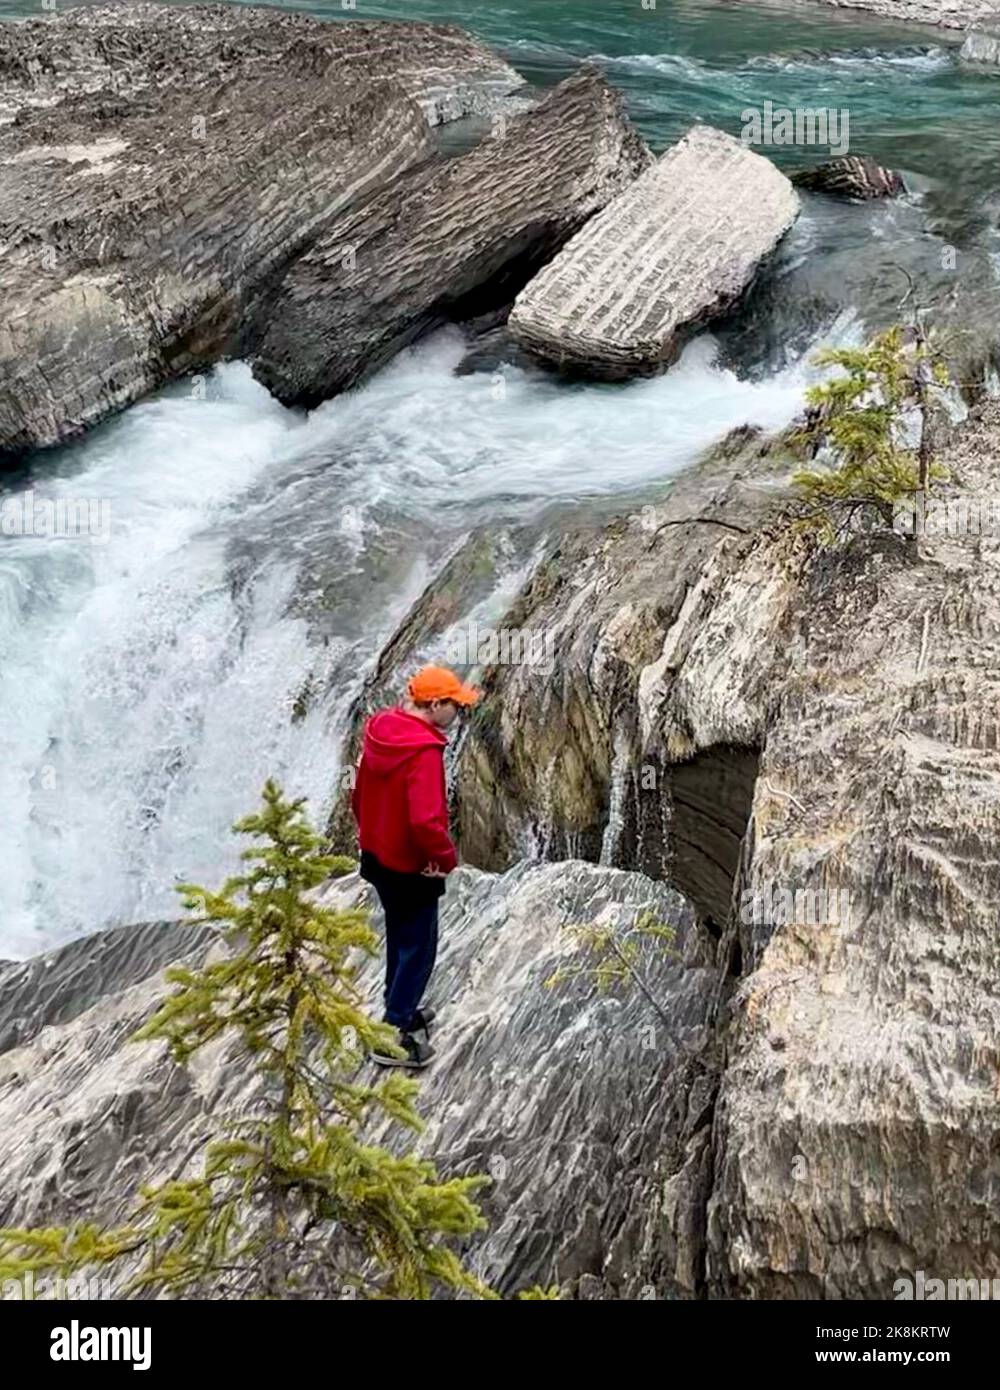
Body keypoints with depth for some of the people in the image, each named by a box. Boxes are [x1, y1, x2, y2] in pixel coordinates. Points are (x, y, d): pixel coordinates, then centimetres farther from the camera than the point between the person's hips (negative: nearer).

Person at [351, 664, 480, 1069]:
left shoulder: (380, 731, -1)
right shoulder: (424, 751, -28)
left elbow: (360, 795, 9)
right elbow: (425, 820, -33)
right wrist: (447, 858, -17)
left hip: (378, 857, 9)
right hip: (411, 869, -9)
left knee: (401, 939, 25)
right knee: (418, 948, 6)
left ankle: (402, 1011, 41)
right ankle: (394, 1038, 11)